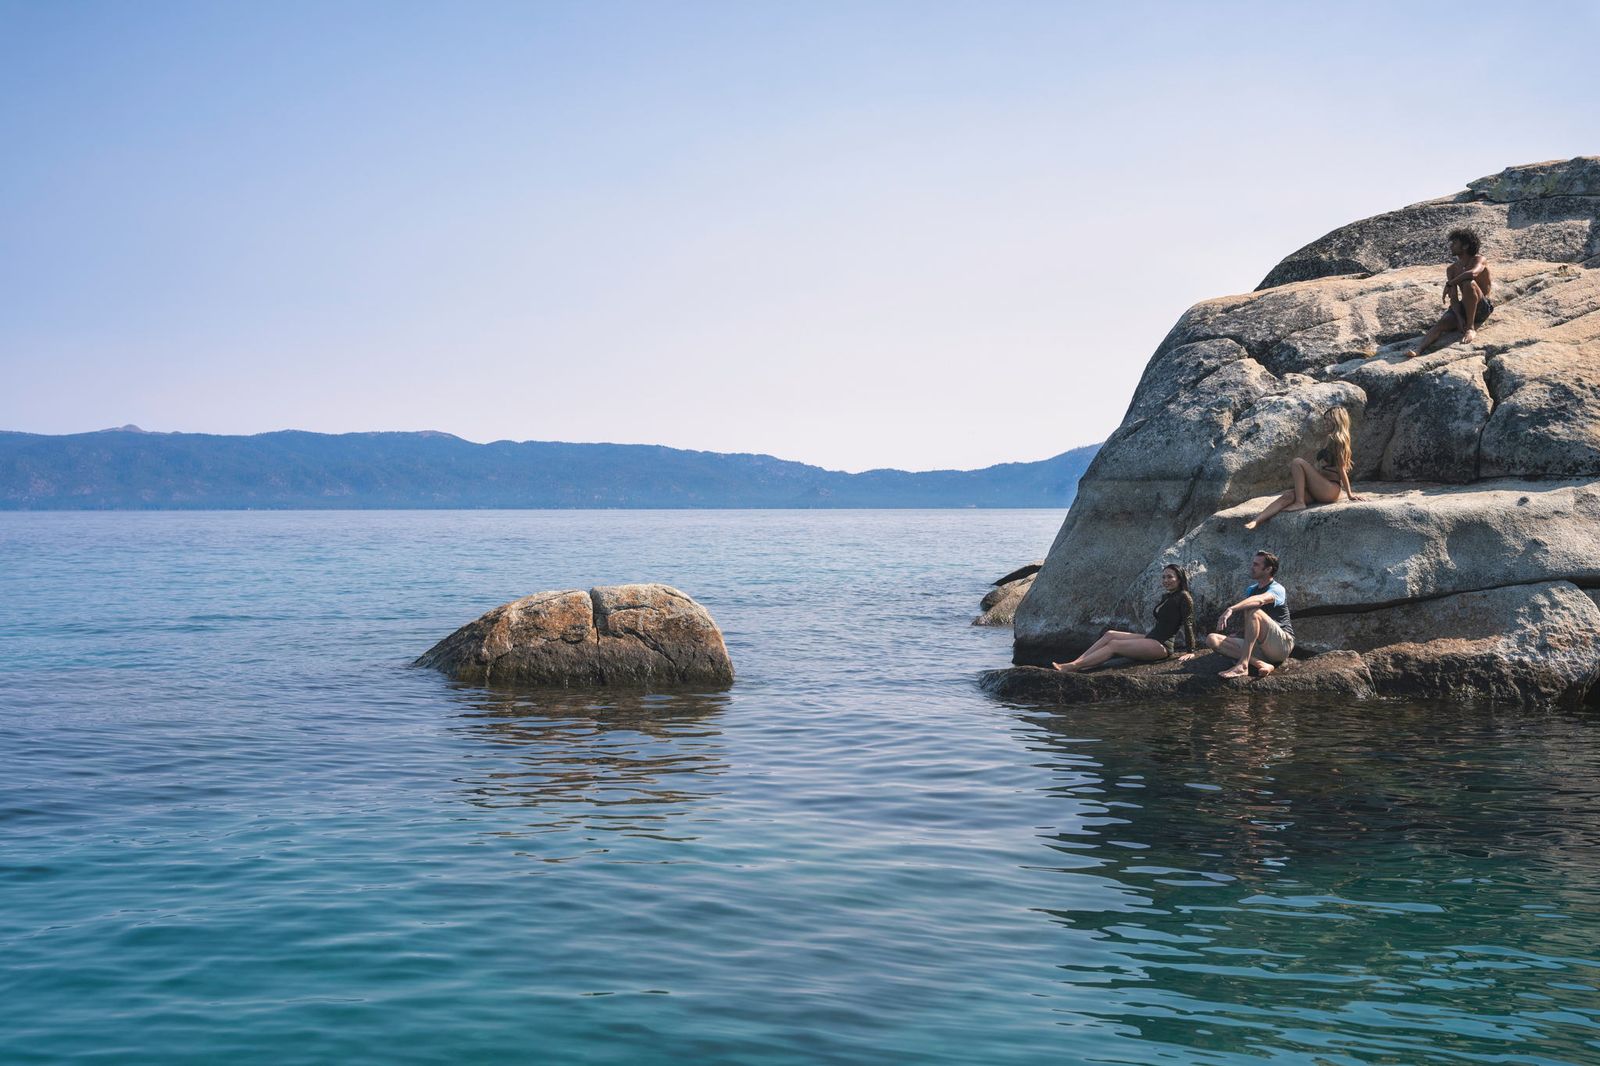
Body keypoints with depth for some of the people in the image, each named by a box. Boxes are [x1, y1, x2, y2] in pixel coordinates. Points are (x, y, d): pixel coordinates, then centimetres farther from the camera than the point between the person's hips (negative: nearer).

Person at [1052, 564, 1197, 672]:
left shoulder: (1183, 597, -7)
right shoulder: (1167, 597, 21)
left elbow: (1188, 624, -13)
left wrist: (1190, 651, -17)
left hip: (1162, 646, -9)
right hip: (1151, 639, 9)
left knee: (1113, 644, -15)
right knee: (1109, 634, -2)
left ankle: (1073, 667, -18)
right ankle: (1075, 663, -11)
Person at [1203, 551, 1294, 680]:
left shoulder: (1277, 589, -6)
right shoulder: (1250, 589, 19)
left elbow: (1260, 600, -31)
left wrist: (1231, 609, -44)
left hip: (1282, 644, -7)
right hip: (1258, 648, 7)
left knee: (1253, 610, -31)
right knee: (1212, 639, -13)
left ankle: (1243, 665, -39)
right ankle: (1261, 664, -31)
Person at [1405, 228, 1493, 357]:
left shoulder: (1479, 260, -8)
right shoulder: (1451, 269, 7)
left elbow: (1472, 273, -35)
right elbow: (1453, 298, -3)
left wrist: (1449, 284, -23)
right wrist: (1459, 318, -20)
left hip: (1482, 307, -5)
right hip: (1463, 308, 5)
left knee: (1468, 283, -32)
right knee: (1440, 324, -22)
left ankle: (1471, 328, -27)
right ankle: (1418, 349, -47)